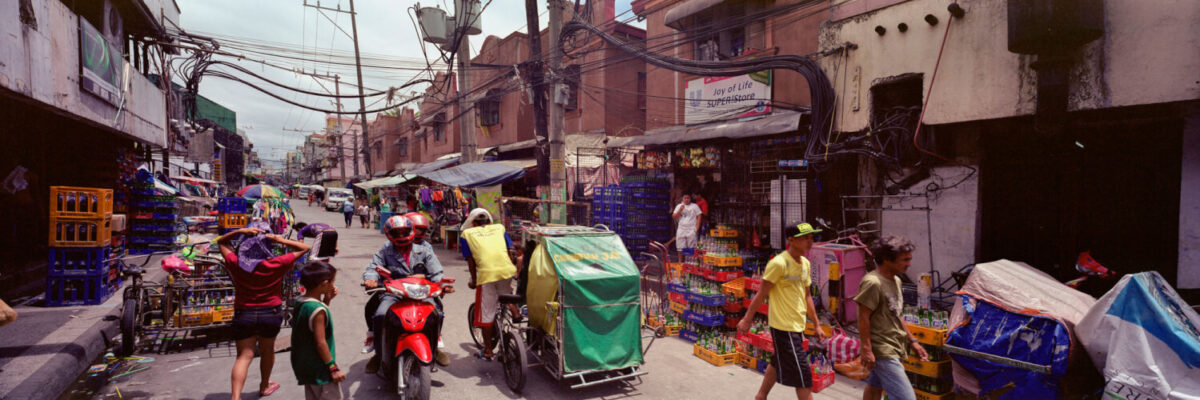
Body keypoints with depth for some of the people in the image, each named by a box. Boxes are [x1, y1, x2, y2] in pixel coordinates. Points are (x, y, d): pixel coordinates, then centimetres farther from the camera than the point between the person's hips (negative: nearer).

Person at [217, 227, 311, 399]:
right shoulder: (276, 265, -13)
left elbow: (221, 242, 12)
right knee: (267, 351, 20)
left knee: (244, 356, 5)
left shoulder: (235, 264, -7)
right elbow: (304, 248, -3)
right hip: (271, 314, -1)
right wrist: (279, 239, -6)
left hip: (243, 314, 1)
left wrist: (240, 231, -3)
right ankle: (265, 386, 39)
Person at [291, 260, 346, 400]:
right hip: (320, 371, -9)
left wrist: (326, 300, 6)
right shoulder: (318, 310, -24)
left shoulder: (300, 303, 3)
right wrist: (333, 368, -17)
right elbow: (320, 343, -23)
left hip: (303, 366, 9)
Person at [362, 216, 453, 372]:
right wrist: (371, 278, -28)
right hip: (392, 293, 0)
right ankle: (379, 352, -4)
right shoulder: (384, 252, 11)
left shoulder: (423, 251, 11)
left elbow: (436, 272, 3)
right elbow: (373, 267, -4)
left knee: (437, 313, -21)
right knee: (380, 315, -27)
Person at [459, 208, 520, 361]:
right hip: (507, 270, 3)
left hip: (486, 274, -3)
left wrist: (474, 280, 18)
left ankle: (487, 351, 17)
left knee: (486, 314, 8)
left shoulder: (467, 233, 13)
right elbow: (510, 252, 14)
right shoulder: (499, 227, 19)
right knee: (506, 293, 37)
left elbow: (470, 261, 8)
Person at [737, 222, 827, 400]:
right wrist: (747, 319, -9)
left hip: (797, 326, 9)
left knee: (778, 364, 23)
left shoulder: (805, 263, 8)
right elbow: (762, 293, -14)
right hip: (783, 327, -8)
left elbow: (806, 296, 16)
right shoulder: (779, 263, -18)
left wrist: (816, 325, 17)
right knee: (802, 374, -4)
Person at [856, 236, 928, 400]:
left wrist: (912, 340, 19)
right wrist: (866, 350, -21)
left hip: (893, 348, 9)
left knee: (875, 386, 20)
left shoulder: (896, 281, 12)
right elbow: (863, 318, -19)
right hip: (882, 350, -9)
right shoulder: (872, 282, -18)